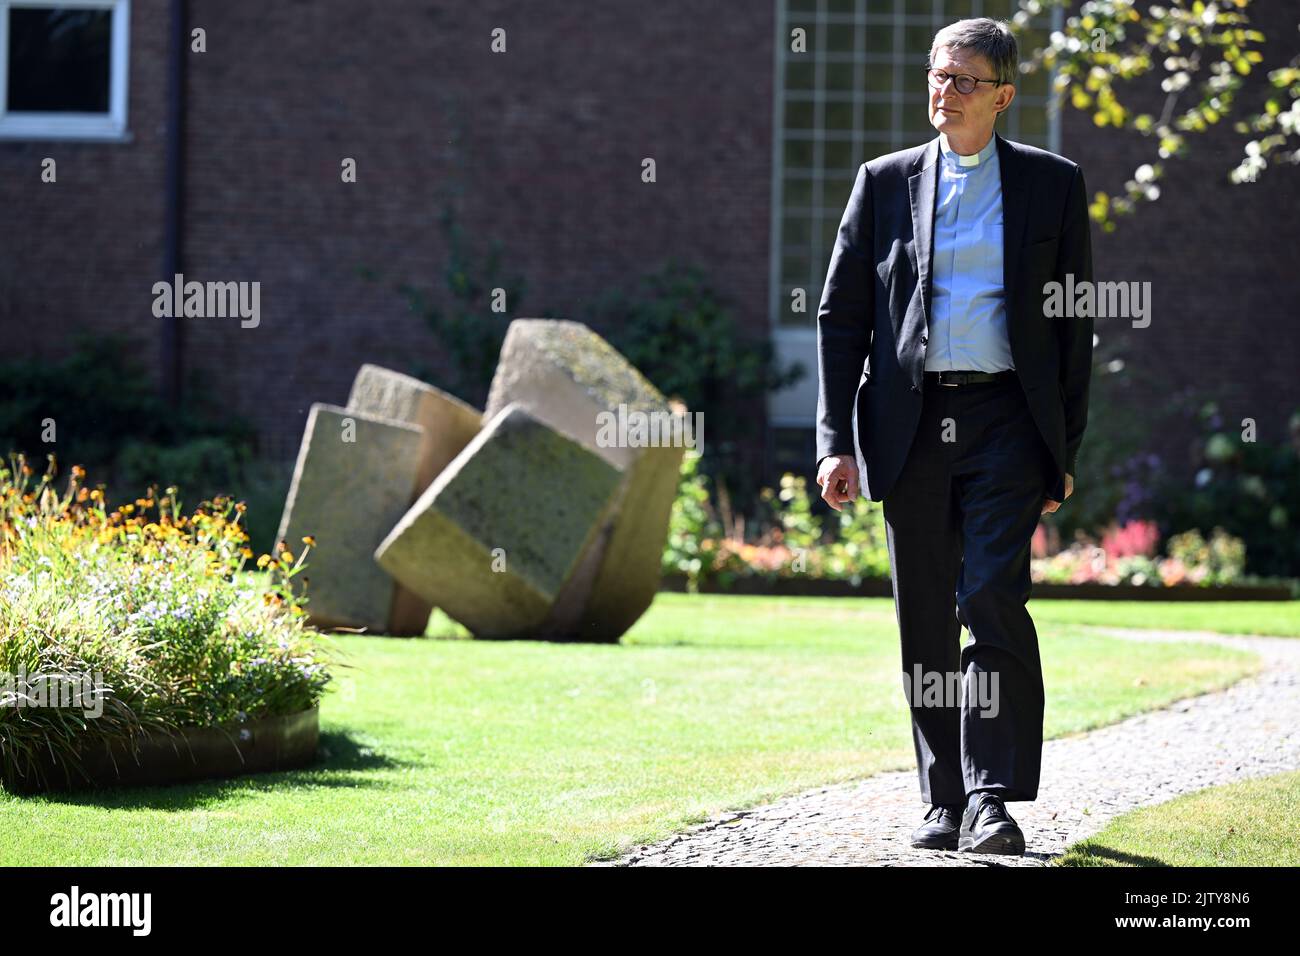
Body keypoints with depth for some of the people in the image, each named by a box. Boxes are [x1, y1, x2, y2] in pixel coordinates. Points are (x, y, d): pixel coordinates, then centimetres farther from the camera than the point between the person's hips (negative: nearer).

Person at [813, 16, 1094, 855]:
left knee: (994, 603, -15)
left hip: (1006, 420, -2)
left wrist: (1067, 449, 3)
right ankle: (945, 802, 15)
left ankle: (994, 802, -14)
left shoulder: (1052, 184, 6)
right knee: (925, 625, 6)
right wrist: (837, 440, 0)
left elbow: (1075, 323, 7)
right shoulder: (886, 183, 9)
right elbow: (841, 317, 8)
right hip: (910, 427, 2)